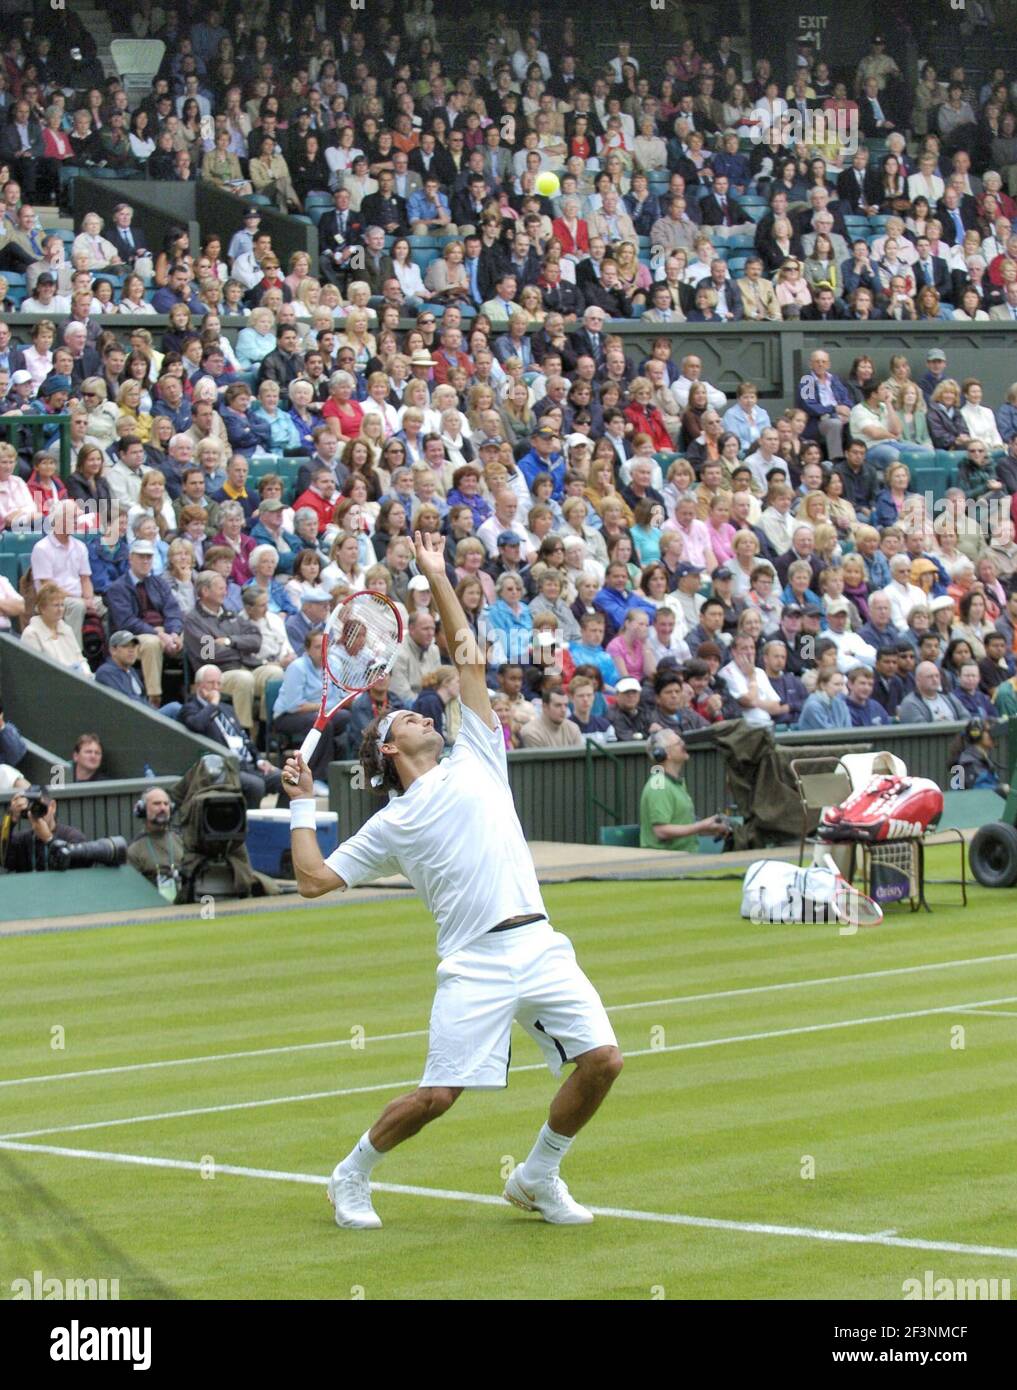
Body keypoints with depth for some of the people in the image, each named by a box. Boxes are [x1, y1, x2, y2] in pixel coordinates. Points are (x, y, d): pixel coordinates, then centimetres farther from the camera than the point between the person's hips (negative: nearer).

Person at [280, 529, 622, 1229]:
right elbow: (314, 879, 11)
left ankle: (538, 1177, 10)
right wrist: (302, 805, 14)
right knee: (438, 1095, -10)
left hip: (540, 943, 3)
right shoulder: (390, 826, 13)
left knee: (603, 1059, -11)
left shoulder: (475, 762, 19)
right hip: (475, 963, -3)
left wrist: (437, 577, 19)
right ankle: (352, 1176, 15)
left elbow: (471, 661, 20)